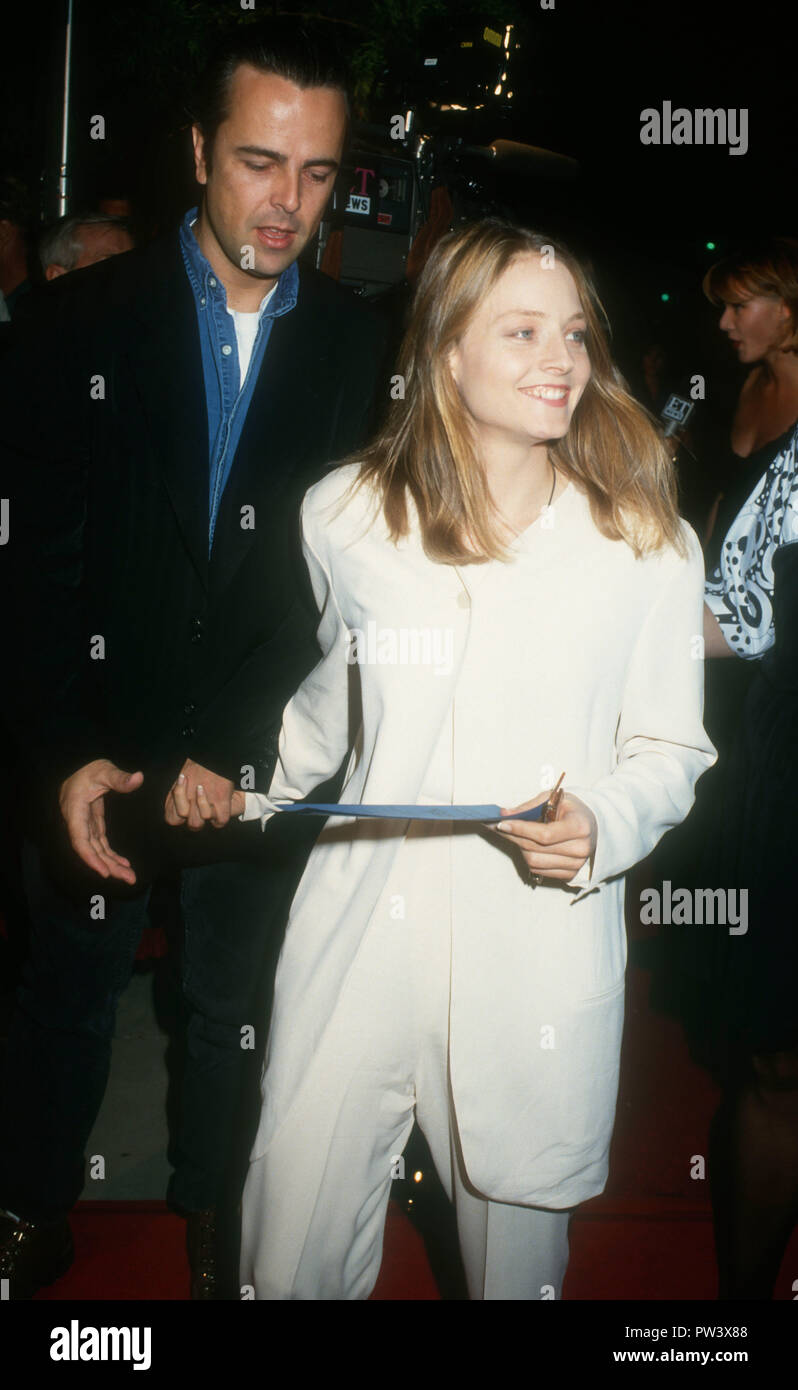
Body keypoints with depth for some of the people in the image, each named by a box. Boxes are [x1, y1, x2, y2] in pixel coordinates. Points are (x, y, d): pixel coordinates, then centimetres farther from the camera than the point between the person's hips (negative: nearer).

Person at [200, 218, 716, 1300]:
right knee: (292, 1259, 8)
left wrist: (599, 826, -14)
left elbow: (667, 747, 4)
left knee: (516, 1255, 13)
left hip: (538, 959, -1)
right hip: (359, 936, 1)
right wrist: (254, 781, 21)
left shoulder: (650, 546, -2)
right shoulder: (343, 515, 2)